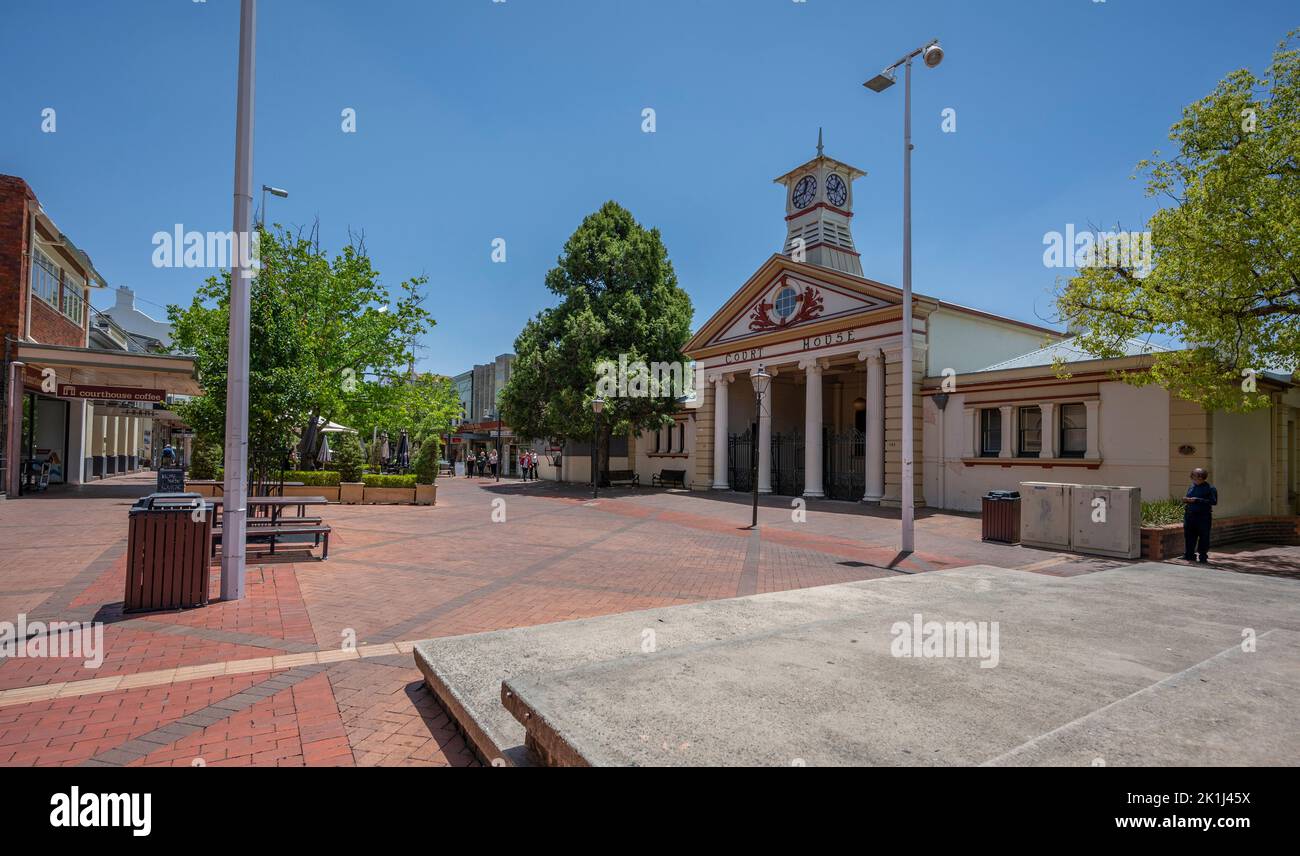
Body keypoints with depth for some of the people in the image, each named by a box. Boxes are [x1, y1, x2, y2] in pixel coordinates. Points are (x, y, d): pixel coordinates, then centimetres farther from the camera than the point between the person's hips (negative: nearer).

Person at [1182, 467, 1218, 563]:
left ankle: (1203, 556, 11)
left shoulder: (1210, 488, -4)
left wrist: (1197, 500, -20)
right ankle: (1190, 555, 16)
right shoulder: (1191, 487, 15)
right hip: (1189, 515, 6)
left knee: (1203, 537, 2)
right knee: (1189, 536, 8)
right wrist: (1186, 500, 1)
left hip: (1203, 517, -5)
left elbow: (1214, 501, -15)